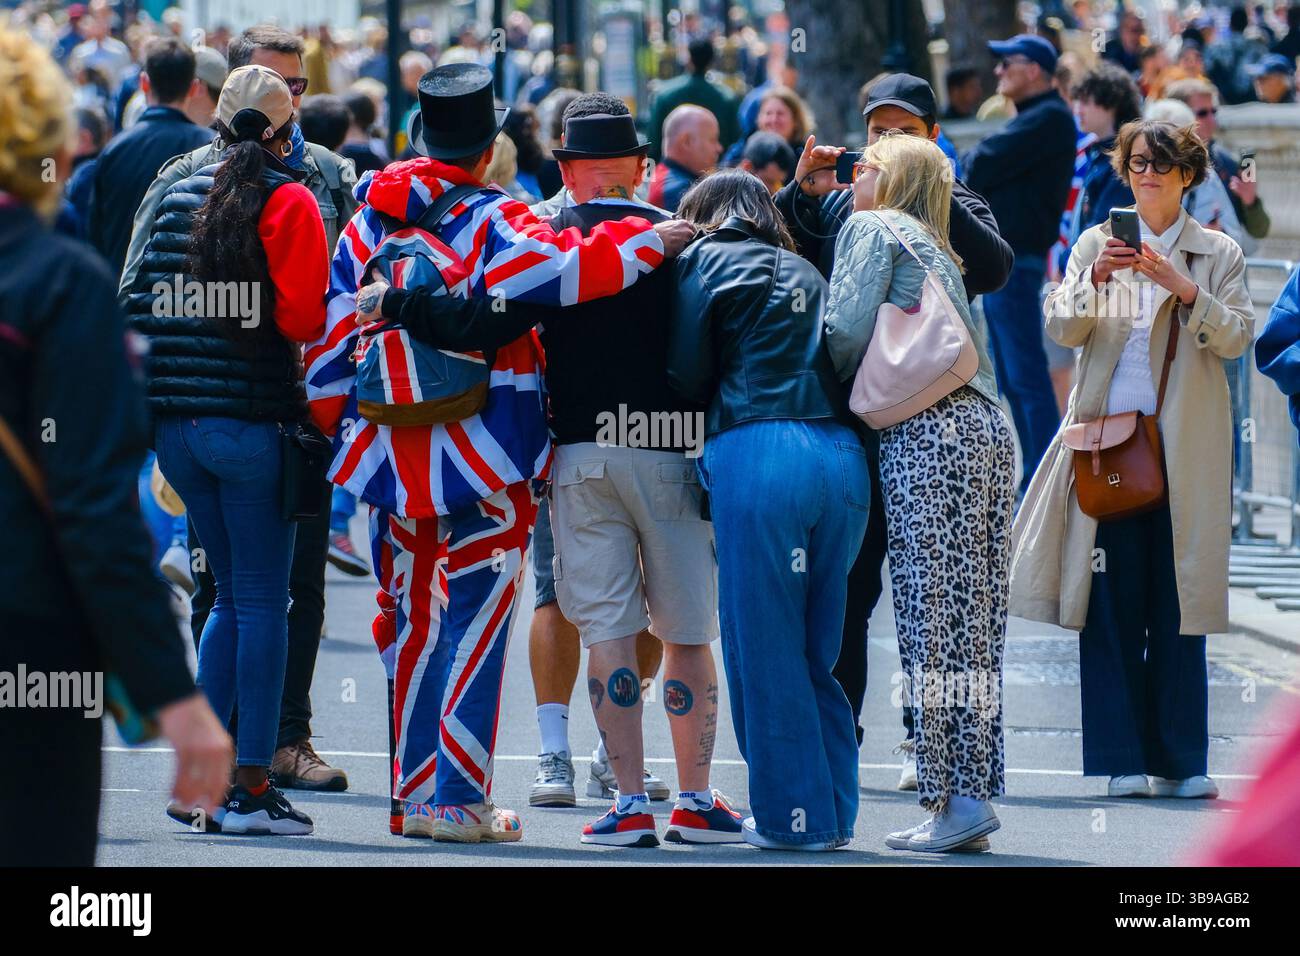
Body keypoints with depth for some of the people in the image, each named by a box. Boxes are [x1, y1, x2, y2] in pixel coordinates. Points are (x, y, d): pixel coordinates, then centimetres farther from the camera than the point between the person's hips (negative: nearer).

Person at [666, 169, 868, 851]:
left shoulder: (705, 261, 9)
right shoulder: (806, 273, 26)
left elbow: (687, 375, 4)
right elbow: (838, 358, 18)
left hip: (758, 453, -6)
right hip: (842, 455, 6)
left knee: (764, 648, 1)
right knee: (817, 651, 14)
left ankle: (793, 816, 1)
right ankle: (833, 813, 16)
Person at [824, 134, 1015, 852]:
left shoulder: (871, 228, 4)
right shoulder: (937, 251, 28)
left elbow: (849, 329, -8)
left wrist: (830, 387, 10)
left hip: (926, 434, -8)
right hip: (987, 427, 8)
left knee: (929, 615, -8)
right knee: (971, 625, 6)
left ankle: (951, 800, -12)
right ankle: (973, 793, 5)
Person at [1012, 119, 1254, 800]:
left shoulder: (1218, 255, 9)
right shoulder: (1096, 245, 11)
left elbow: (1236, 336, -3)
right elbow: (1062, 329, 1)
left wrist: (1185, 290, -16)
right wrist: (1094, 280, -16)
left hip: (1185, 448, 0)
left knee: (1177, 601, 1)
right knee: (1111, 602, -3)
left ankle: (1179, 761, 6)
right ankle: (1122, 760, 1)